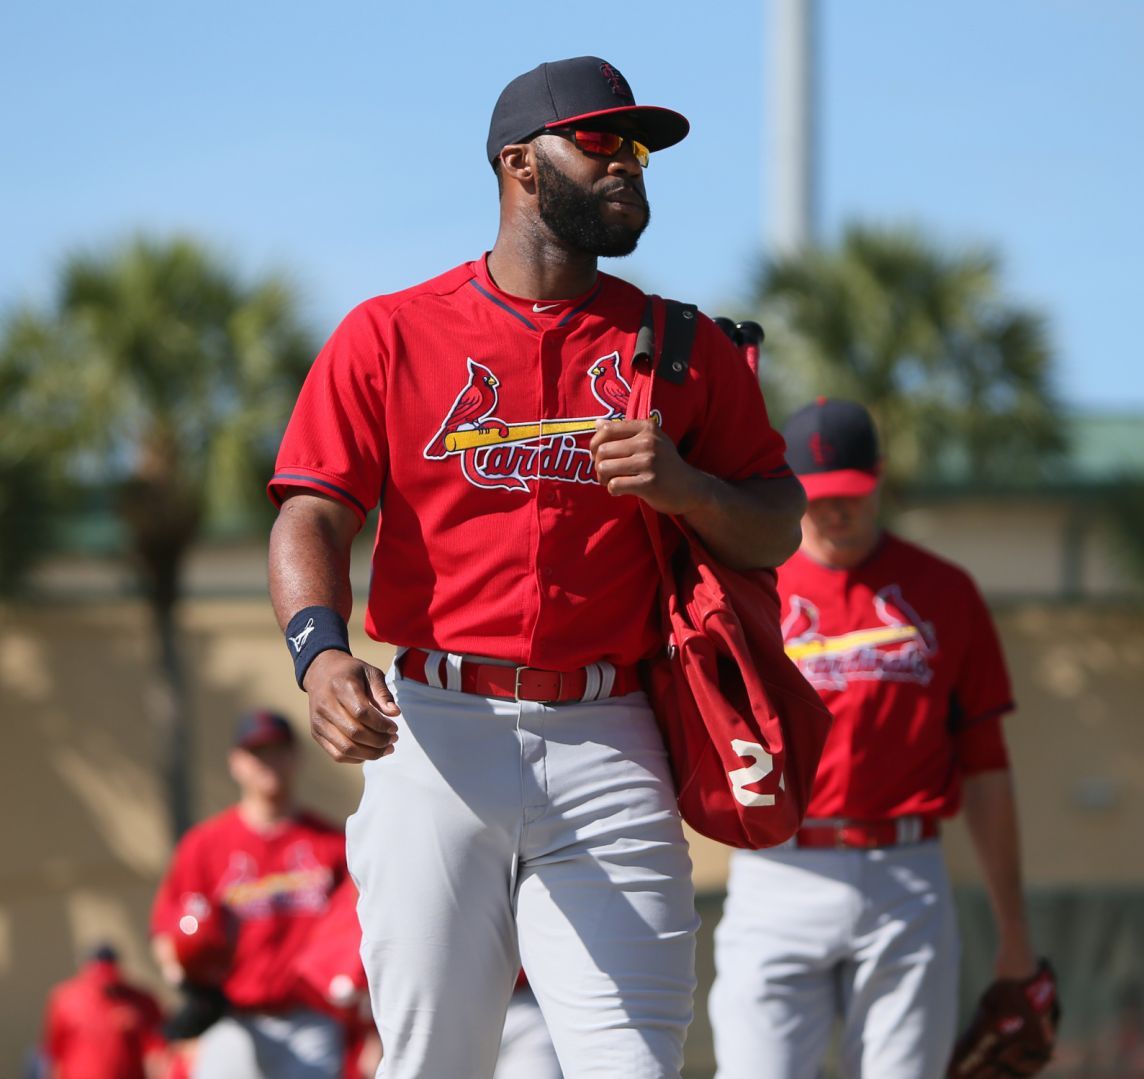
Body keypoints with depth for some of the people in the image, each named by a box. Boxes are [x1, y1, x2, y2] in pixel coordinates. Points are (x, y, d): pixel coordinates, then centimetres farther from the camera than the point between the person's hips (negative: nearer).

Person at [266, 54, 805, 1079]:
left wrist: (685, 487, -8)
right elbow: (312, 514, -1)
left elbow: (779, 528, 15)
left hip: (607, 750, 1)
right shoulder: (389, 333, 8)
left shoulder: (683, 346, 14)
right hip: (435, 737, -1)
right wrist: (319, 653, -21)